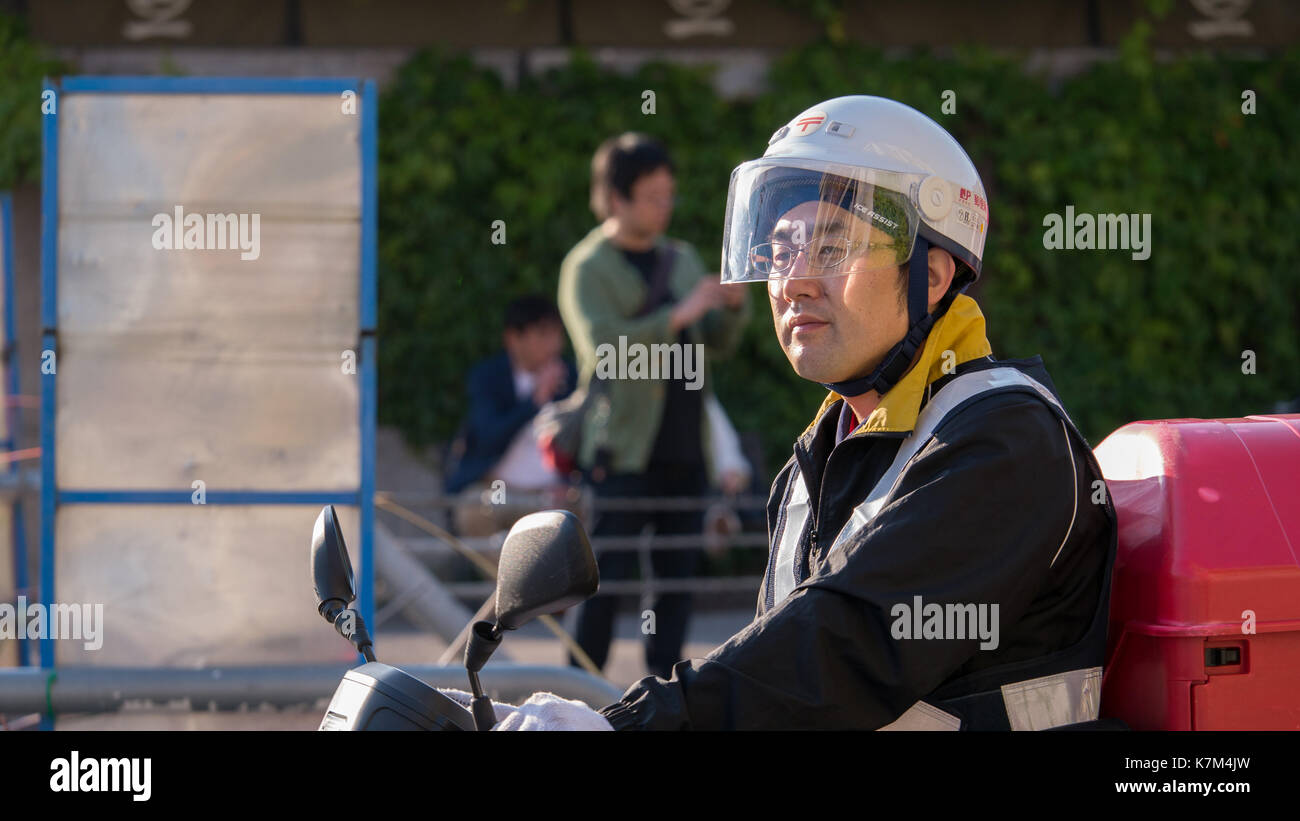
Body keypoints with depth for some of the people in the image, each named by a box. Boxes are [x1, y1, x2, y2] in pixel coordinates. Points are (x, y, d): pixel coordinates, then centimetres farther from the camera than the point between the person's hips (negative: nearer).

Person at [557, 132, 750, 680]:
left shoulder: (681, 259, 15)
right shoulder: (588, 268, -3)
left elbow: (717, 343, 16)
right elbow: (604, 348, -18)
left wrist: (733, 309, -5)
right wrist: (678, 315, -24)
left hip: (685, 450, 6)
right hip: (625, 453, -6)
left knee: (677, 578, 5)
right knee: (607, 580, -8)